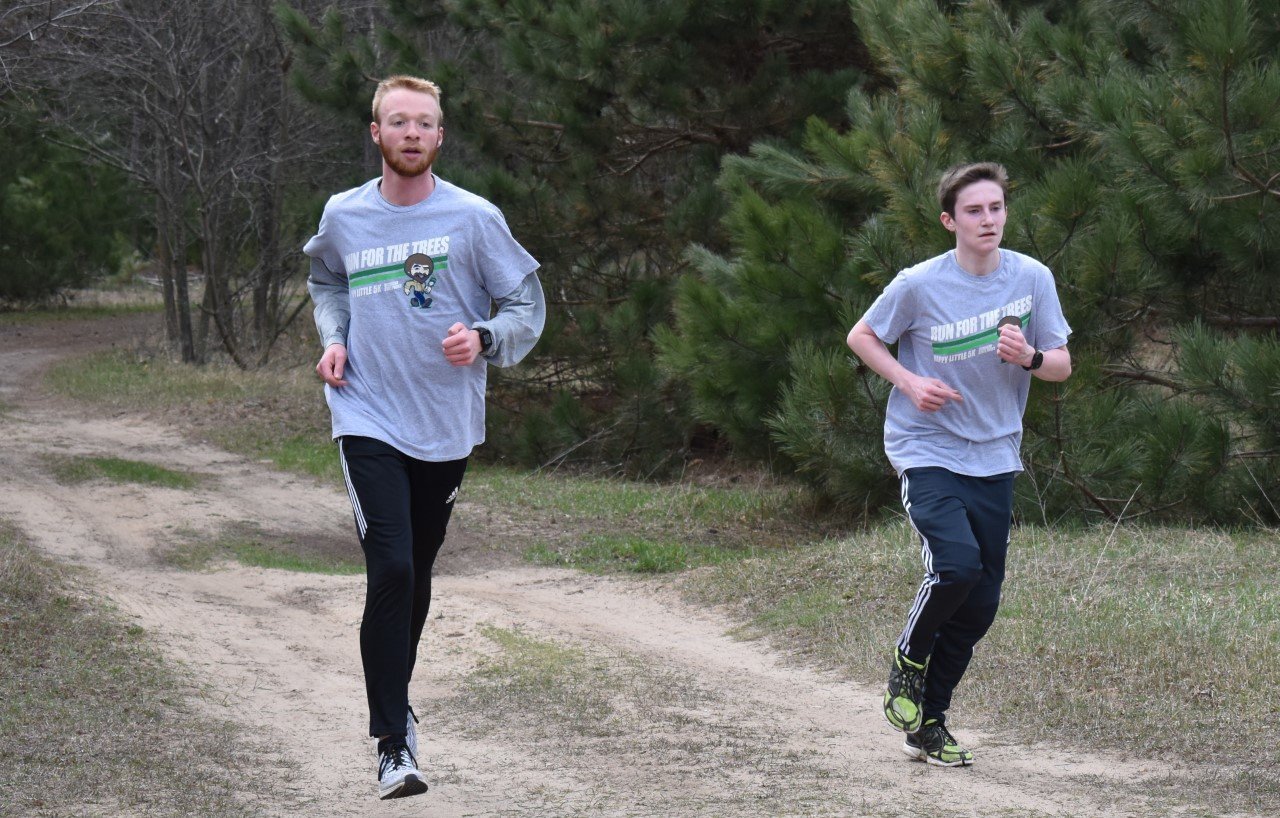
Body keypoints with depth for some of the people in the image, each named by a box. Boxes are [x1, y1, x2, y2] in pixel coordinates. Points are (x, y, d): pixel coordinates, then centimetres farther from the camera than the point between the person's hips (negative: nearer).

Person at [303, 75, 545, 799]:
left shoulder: (474, 218, -4)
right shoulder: (343, 217, 2)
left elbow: (528, 304, 2)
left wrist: (484, 339, -18)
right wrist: (333, 338, 5)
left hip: (447, 424, 1)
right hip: (369, 420, -1)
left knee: (418, 575, 13)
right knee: (391, 570, -16)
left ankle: (395, 702, 36)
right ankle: (394, 742, -13)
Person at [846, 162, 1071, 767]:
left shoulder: (1033, 279, -1)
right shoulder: (918, 285, -10)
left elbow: (1062, 366, 5)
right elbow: (861, 338, 4)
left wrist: (1029, 357, -18)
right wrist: (909, 382, -12)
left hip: (994, 460, 4)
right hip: (925, 452, -4)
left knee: (980, 604, 3)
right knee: (957, 564, -26)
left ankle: (928, 724, 19)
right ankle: (907, 666, 2)